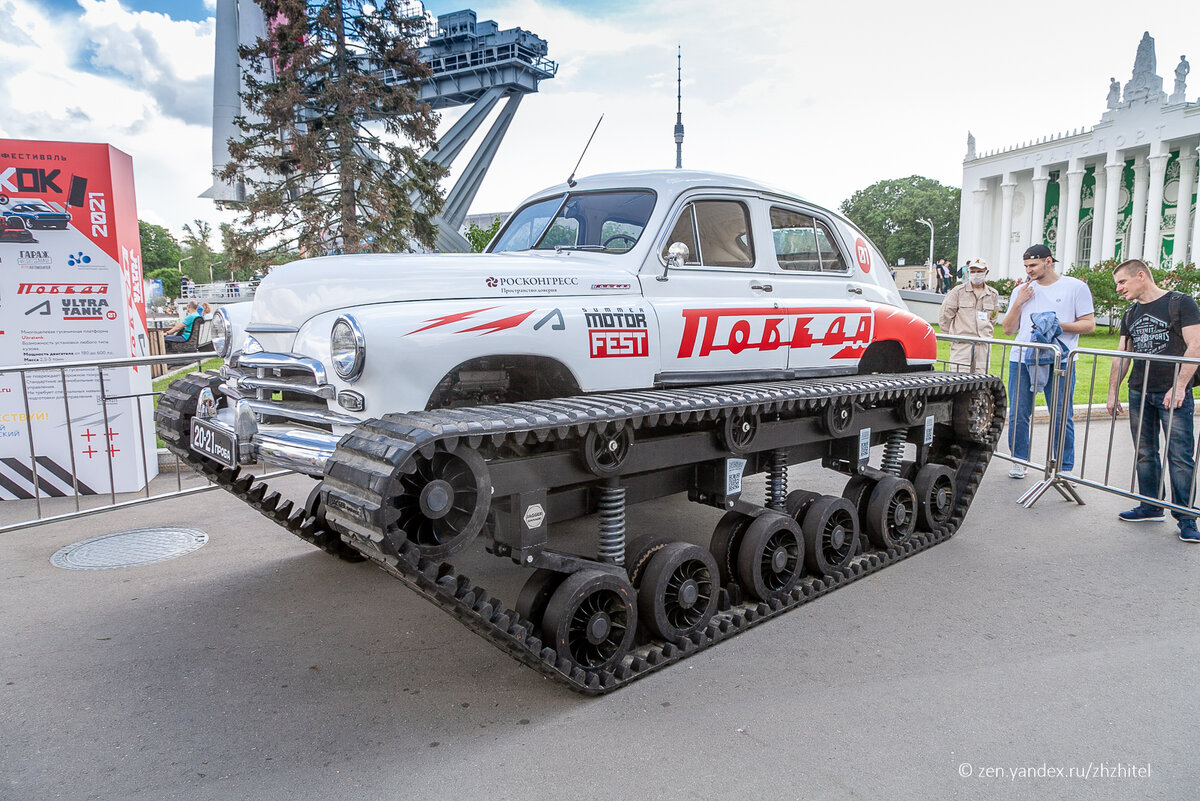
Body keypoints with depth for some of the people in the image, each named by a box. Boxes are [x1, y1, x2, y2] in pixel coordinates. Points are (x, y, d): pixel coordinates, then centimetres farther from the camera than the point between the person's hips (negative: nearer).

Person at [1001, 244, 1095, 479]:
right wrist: (1018, 303, 1)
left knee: (1062, 417, -1)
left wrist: (1060, 325, -12)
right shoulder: (1022, 290, 16)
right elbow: (1008, 329, 13)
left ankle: (1065, 468, 10)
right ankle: (1019, 462, 17)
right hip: (1021, 360, 3)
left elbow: (1089, 324, 2)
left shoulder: (1076, 287, 5)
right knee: (1018, 415, 3)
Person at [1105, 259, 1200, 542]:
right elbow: (1121, 357, 18)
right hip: (1139, 392, 6)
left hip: (1173, 393, -6)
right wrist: (1112, 392, 12)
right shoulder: (1130, 315, 16)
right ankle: (1151, 506, 19)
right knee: (1144, 453, 9)